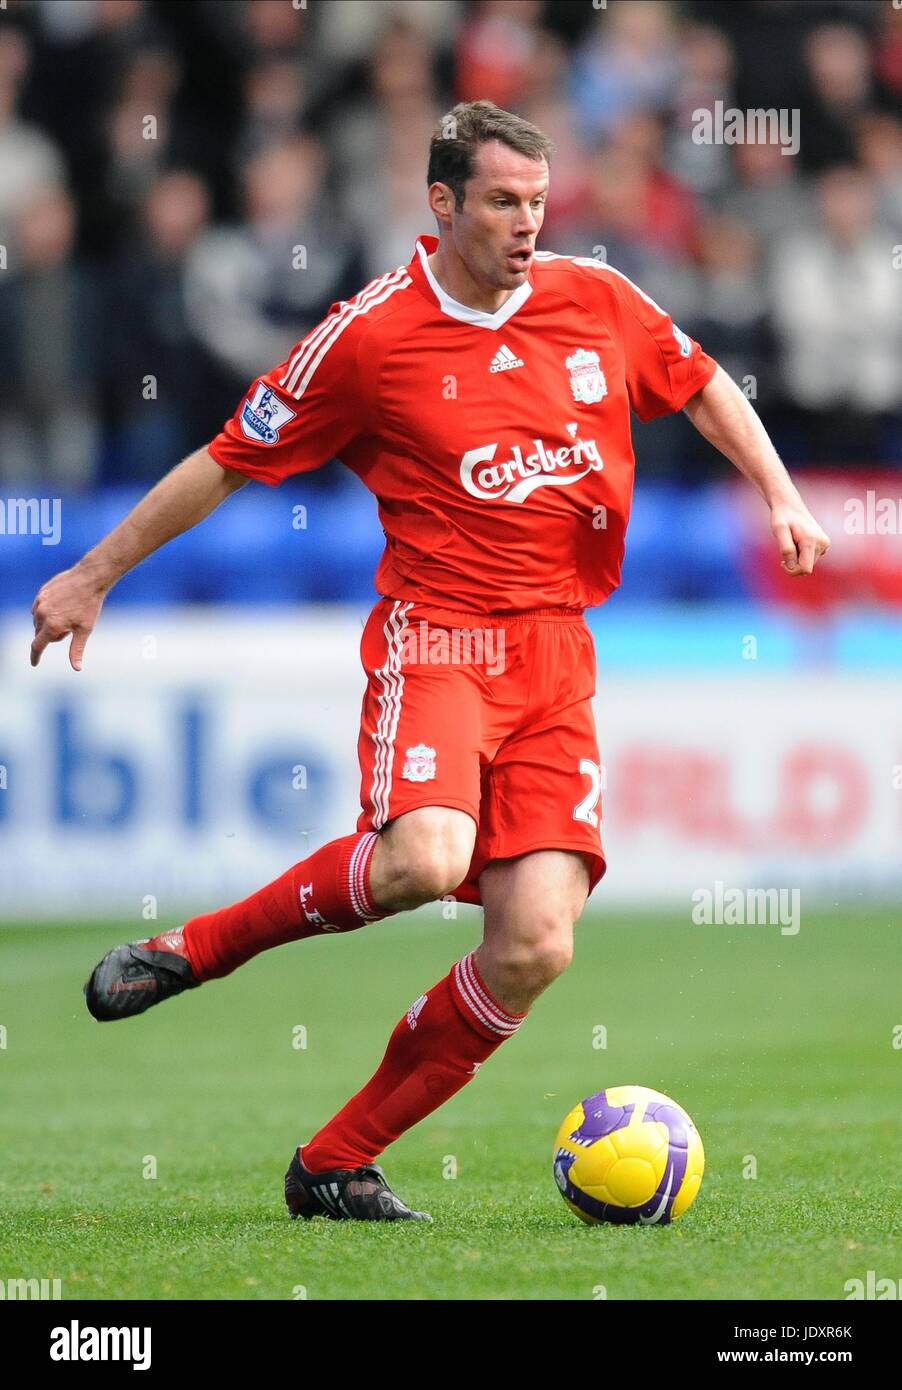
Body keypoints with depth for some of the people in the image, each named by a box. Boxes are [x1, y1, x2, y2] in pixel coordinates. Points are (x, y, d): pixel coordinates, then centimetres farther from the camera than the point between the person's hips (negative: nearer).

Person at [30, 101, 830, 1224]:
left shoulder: (600, 305, 7)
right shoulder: (371, 334, -4)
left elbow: (704, 387, 26)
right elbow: (231, 459, 5)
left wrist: (779, 495, 13)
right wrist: (95, 574, 10)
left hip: (556, 659, 4)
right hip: (437, 635, -4)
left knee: (535, 947, -9)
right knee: (425, 857, -33)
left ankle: (336, 1163, 4)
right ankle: (197, 949, -8)